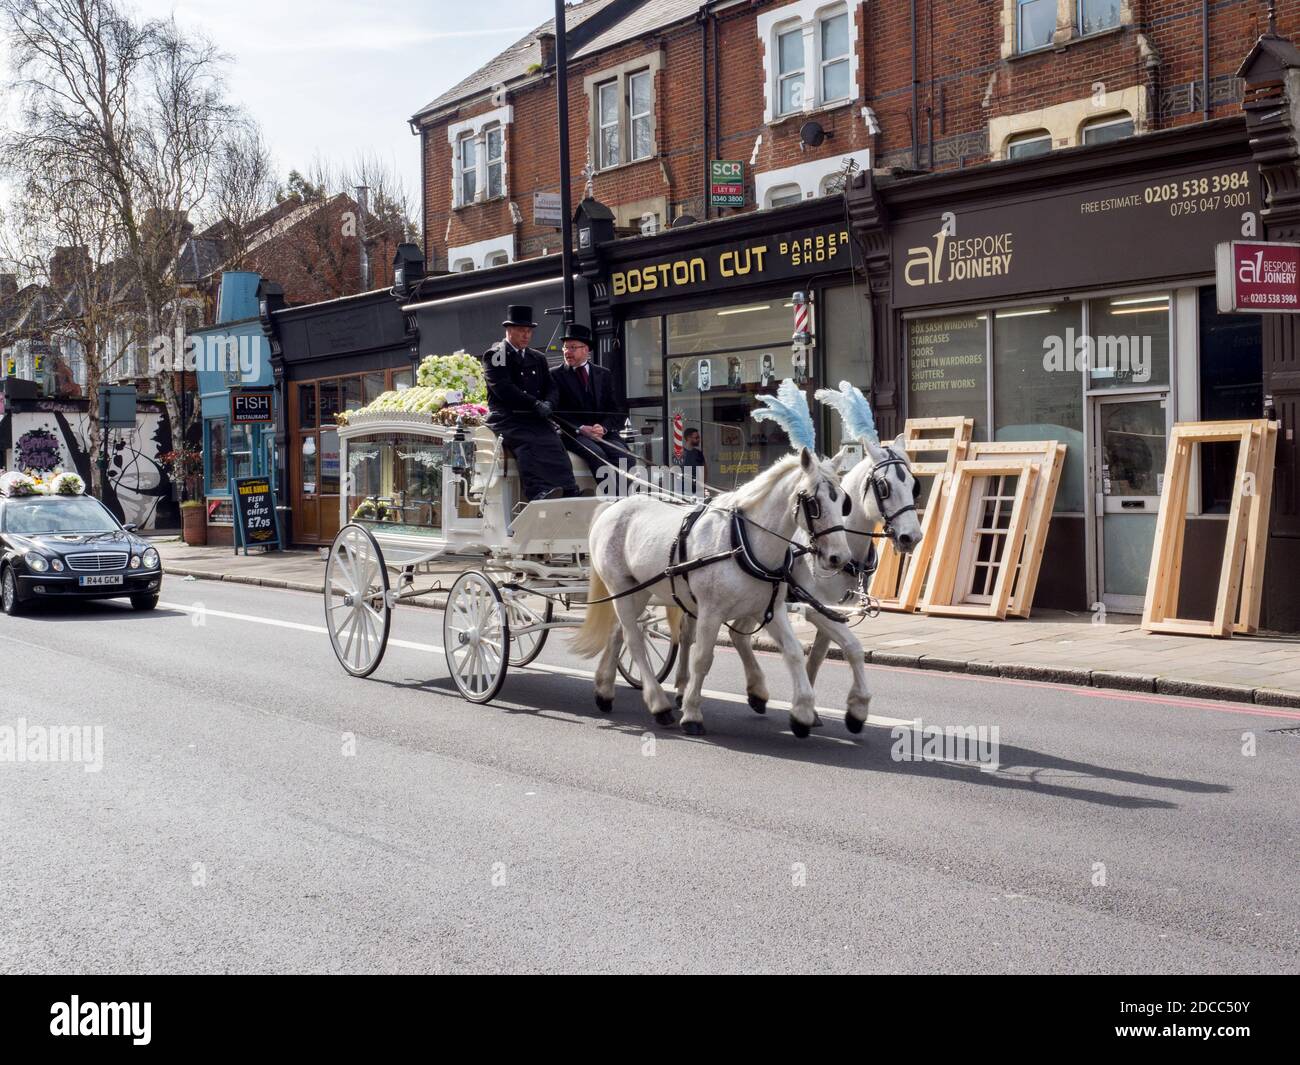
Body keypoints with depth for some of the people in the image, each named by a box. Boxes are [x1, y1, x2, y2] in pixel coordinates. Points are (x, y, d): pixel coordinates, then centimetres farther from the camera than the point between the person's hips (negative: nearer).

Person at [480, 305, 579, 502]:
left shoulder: (538, 358, 26)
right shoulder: (495, 355, 6)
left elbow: (550, 387, 18)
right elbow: (502, 388, -8)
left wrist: (548, 404, -7)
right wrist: (534, 404, -16)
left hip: (535, 418, 4)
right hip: (507, 417, -4)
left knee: (554, 444, -25)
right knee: (528, 444, -33)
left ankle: (571, 495, -39)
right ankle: (538, 492, -51)